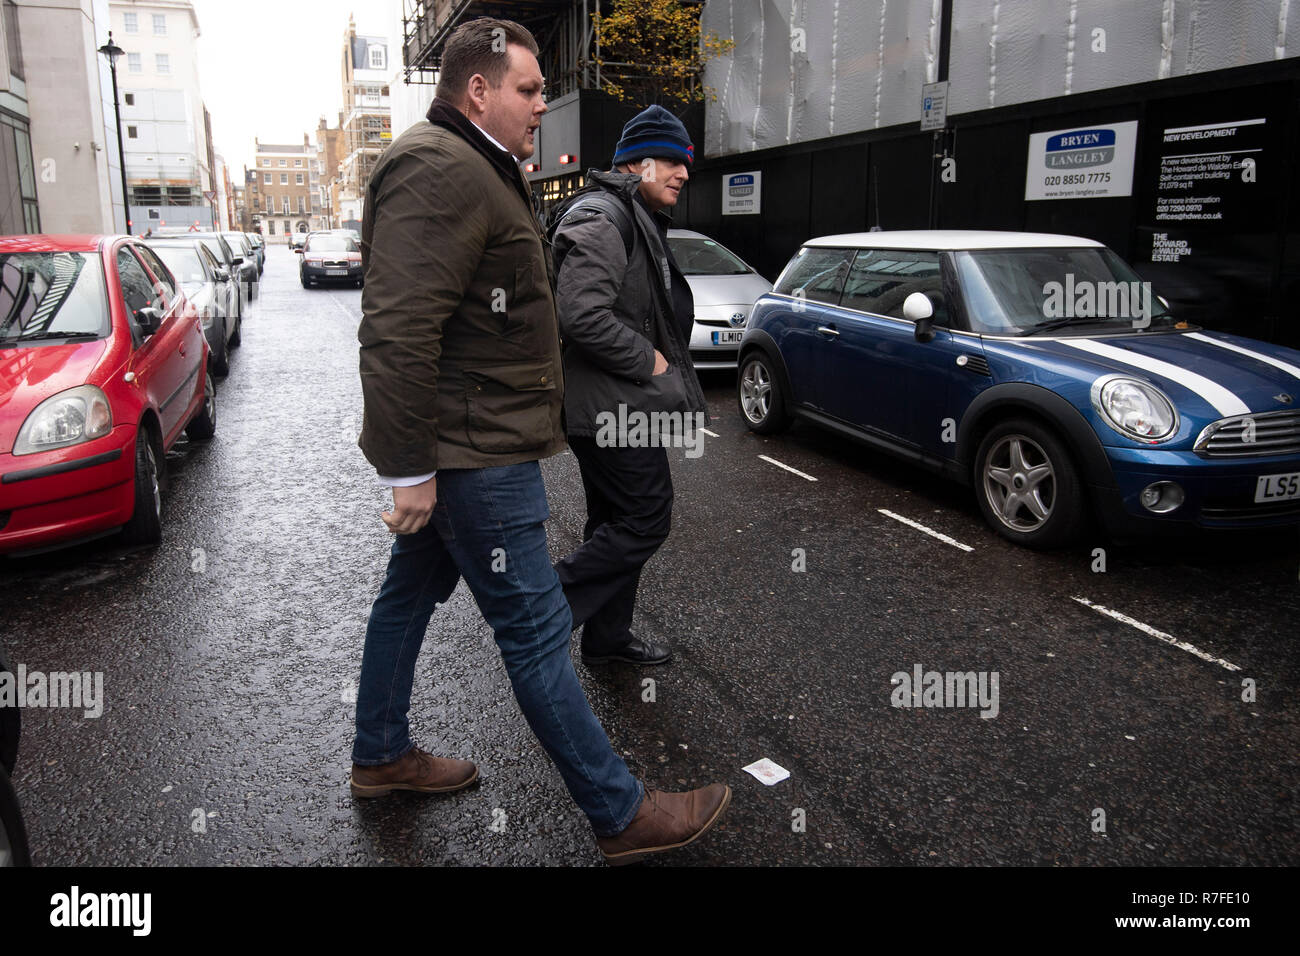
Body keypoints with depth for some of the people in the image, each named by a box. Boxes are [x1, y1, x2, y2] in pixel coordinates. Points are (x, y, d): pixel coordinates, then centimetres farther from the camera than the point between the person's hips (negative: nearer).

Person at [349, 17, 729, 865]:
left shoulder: (475, 170, 19)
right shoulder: (440, 169, -17)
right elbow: (398, 332, -26)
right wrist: (409, 468, -25)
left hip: (457, 445, 11)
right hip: (471, 452, -11)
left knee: (412, 594, 20)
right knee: (536, 630, -4)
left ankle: (381, 756, 39)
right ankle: (622, 816, 8)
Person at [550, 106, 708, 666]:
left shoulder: (638, 220, 20)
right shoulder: (601, 219, -16)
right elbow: (583, 316, -28)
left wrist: (657, 360, 17)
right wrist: (648, 361, -18)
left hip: (618, 403, 11)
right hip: (609, 405, -11)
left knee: (616, 520, 16)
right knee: (646, 518, -7)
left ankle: (607, 637, 28)